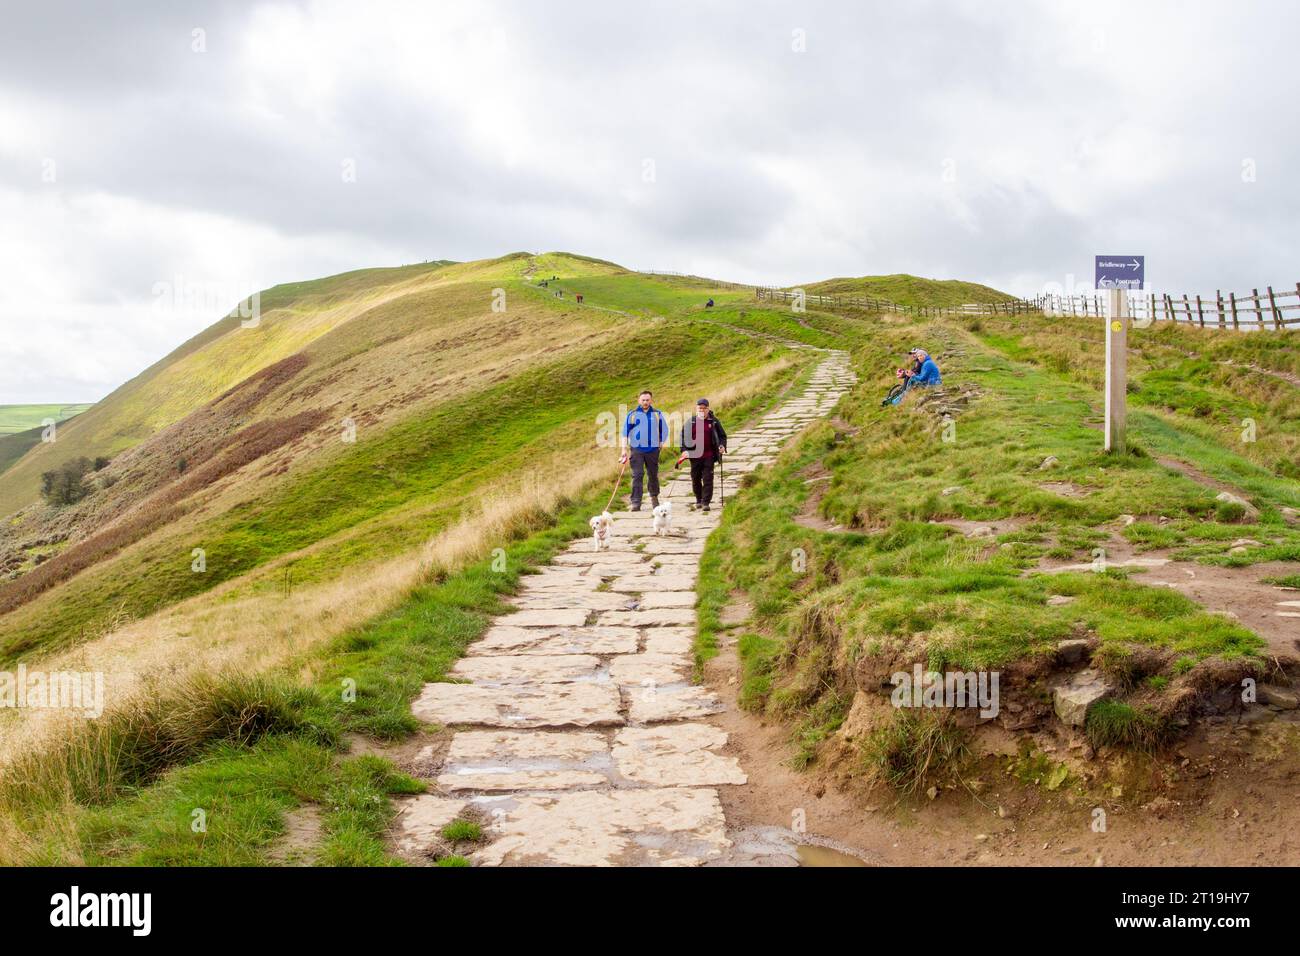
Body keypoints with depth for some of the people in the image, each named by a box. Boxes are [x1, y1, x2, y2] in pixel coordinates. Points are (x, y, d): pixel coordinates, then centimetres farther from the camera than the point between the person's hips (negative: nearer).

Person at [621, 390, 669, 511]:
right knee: (637, 475, -7)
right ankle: (636, 502, -8)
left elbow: (664, 430, 16)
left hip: (653, 450, 1)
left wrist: (661, 443, 8)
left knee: (653, 475, 10)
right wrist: (624, 449, 1)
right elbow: (625, 432, 6)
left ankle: (654, 497, 31)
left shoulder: (658, 414, 7)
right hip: (636, 450, -1)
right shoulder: (632, 414, 4)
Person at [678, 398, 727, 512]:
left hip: (709, 456, -2)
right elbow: (683, 436, 8)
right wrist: (684, 450, -4)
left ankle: (706, 502, -3)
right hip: (695, 456, 2)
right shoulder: (690, 422, 5)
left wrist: (722, 445, -8)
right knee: (695, 479, 10)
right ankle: (699, 501, 25)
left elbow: (722, 435, 10)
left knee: (708, 479, -6)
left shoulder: (714, 421, 4)